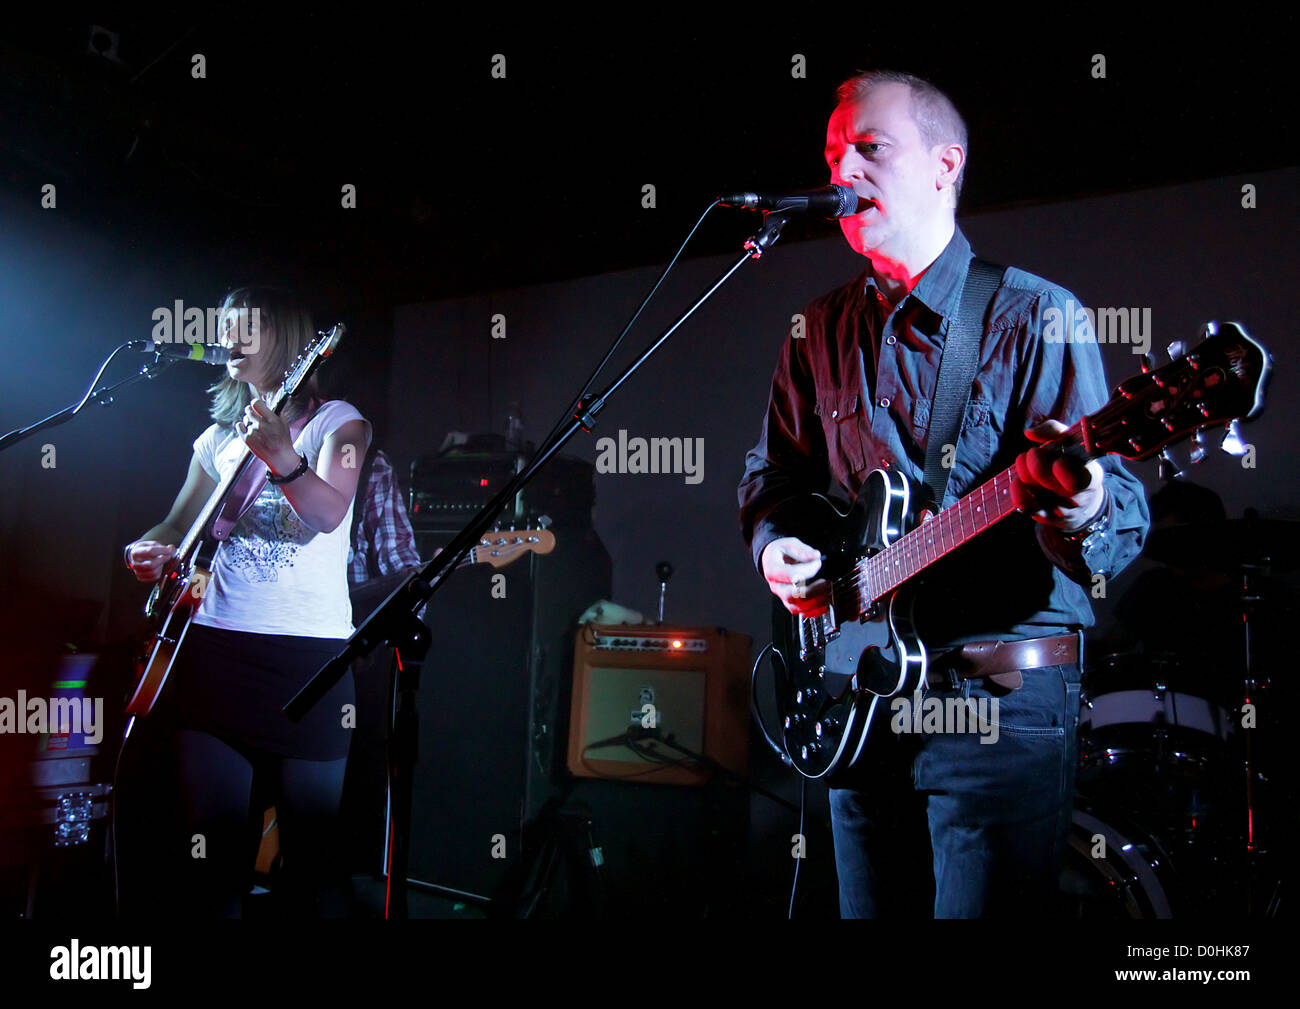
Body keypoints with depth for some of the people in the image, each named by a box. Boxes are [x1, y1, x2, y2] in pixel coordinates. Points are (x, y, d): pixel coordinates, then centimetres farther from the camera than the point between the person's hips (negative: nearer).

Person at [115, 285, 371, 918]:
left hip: (309, 651, -4)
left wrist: (281, 457, -33)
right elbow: (175, 527, 24)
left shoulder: (335, 420, 2)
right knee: (211, 839, 5)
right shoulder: (218, 437, 18)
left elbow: (328, 514, -15)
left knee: (312, 844, -2)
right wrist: (148, 551, 1)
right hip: (214, 643, 5)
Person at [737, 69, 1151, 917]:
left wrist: (1082, 514, -35)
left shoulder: (1034, 316, -7)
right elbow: (773, 469, 19)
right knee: (868, 909, 15)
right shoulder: (821, 331, 10)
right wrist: (775, 543, -3)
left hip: (1003, 696, -5)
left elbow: (1128, 520, -12)